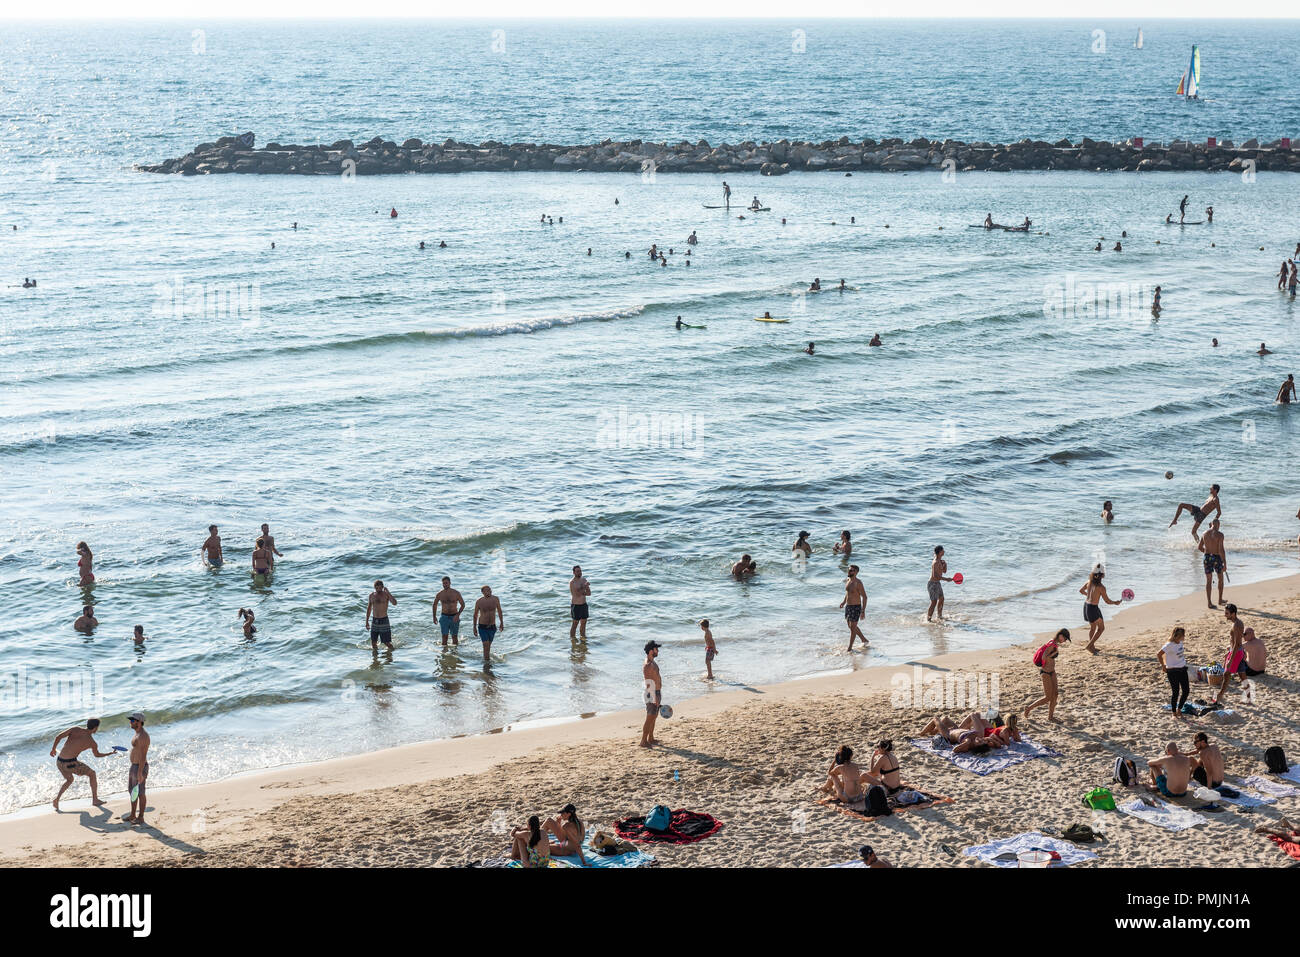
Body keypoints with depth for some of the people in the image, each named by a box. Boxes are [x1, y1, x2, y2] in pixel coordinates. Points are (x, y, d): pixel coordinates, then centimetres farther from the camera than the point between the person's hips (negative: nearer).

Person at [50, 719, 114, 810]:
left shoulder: (75, 730, 4)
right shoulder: (92, 742, 0)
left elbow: (58, 737, -3)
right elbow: (97, 754, 20)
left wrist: (53, 749, 13)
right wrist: (110, 753, 37)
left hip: (59, 762, 4)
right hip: (70, 764, -4)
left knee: (69, 780, 33)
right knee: (92, 773, 20)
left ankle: (57, 797, 11)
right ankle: (95, 800, 25)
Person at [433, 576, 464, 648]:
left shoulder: (456, 593, -6)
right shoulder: (439, 594, -1)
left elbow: (463, 605, -2)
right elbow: (435, 604, 16)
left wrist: (458, 615, -15)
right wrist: (434, 617, 16)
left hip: (454, 617, 0)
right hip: (444, 617, 0)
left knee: (454, 636, 6)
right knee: (445, 636, -9)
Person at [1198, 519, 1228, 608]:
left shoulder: (1205, 534, 2)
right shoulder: (1219, 534, -13)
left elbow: (1199, 546, 10)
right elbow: (1221, 549, -18)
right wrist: (1225, 564, -16)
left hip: (1207, 558, 3)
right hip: (1217, 558, -3)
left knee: (1208, 580, 8)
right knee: (1220, 578, 19)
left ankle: (1209, 602, 1)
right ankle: (1220, 600, 27)